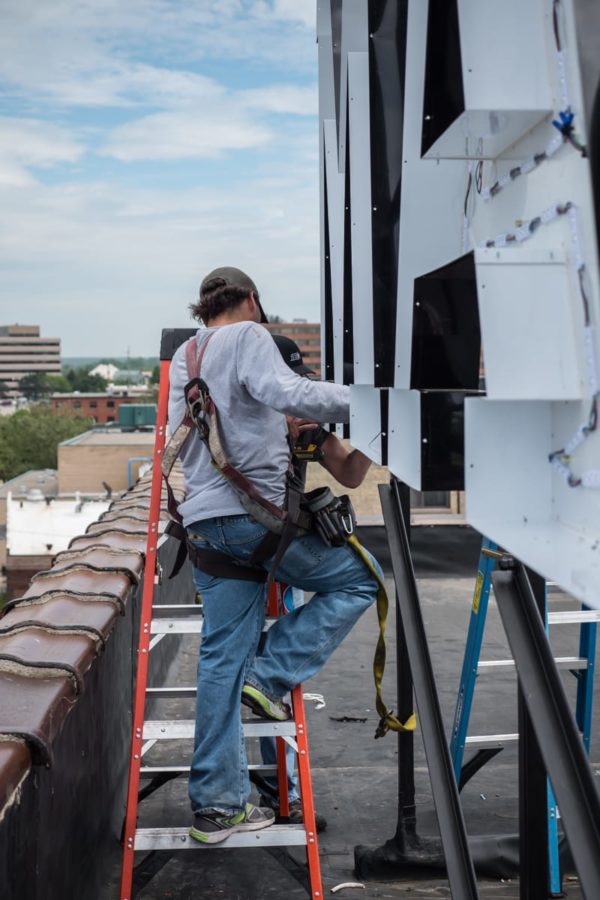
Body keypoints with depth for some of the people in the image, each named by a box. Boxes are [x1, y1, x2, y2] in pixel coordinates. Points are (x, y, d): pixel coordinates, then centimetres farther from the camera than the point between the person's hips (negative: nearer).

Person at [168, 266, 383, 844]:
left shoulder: (185, 355, 22)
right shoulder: (248, 336, -1)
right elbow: (286, 392, -20)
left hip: (204, 524, 8)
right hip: (252, 513, -8)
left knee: (222, 661, 8)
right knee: (359, 578, 9)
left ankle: (215, 805, 11)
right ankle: (271, 678, -1)